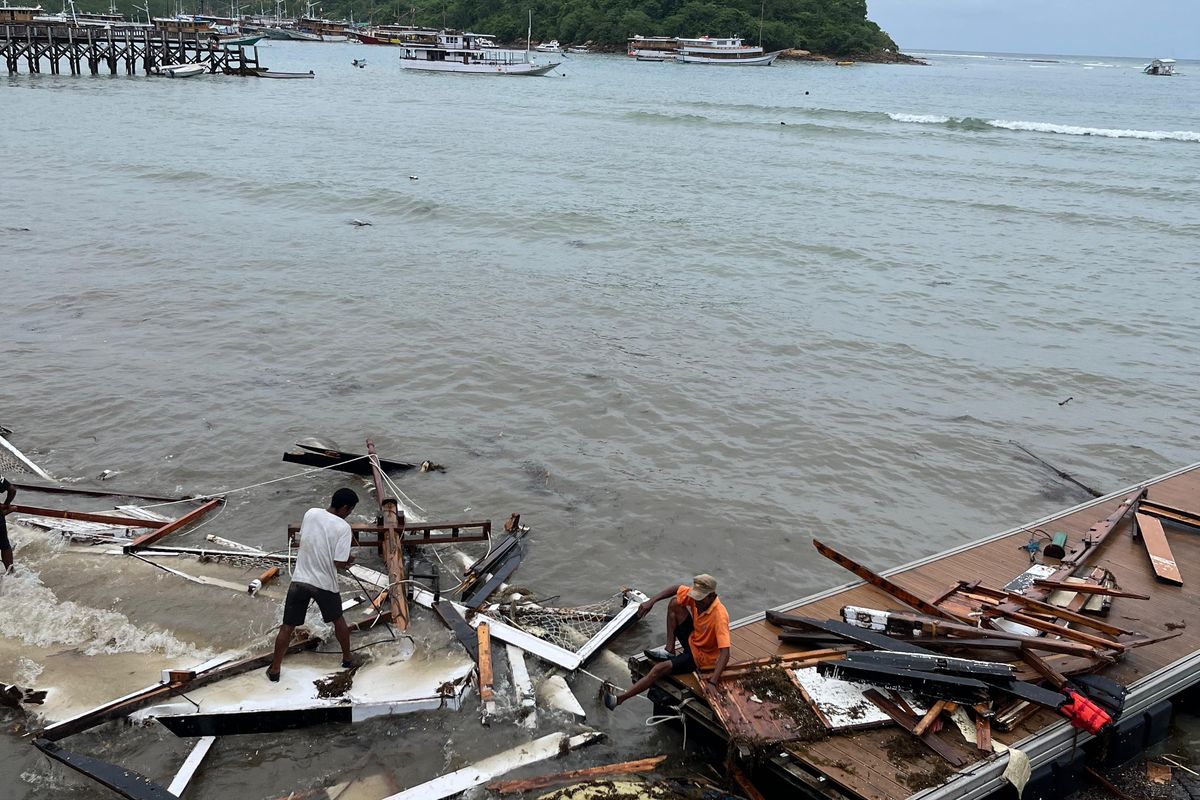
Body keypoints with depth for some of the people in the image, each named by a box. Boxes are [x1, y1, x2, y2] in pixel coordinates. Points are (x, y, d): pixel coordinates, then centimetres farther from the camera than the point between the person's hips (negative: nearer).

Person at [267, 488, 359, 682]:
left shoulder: (310, 513, -1)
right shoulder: (343, 527, -16)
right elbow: (338, 563, -19)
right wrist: (348, 560, 4)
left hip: (300, 580, 3)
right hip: (325, 584, -3)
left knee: (287, 627, 12)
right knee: (338, 620, 22)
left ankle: (275, 669, 18)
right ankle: (347, 658, 37)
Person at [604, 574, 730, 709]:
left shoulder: (719, 615, -35)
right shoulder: (696, 595, -15)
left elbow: (725, 653, -39)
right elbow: (676, 589, 3)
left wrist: (713, 681, -49)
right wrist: (651, 601, -12)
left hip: (701, 656, -7)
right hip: (692, 640, 7)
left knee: (659, 669, -19)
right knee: (675, 603, -6)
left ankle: (620, 698, -7)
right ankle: (670, 651, 1)